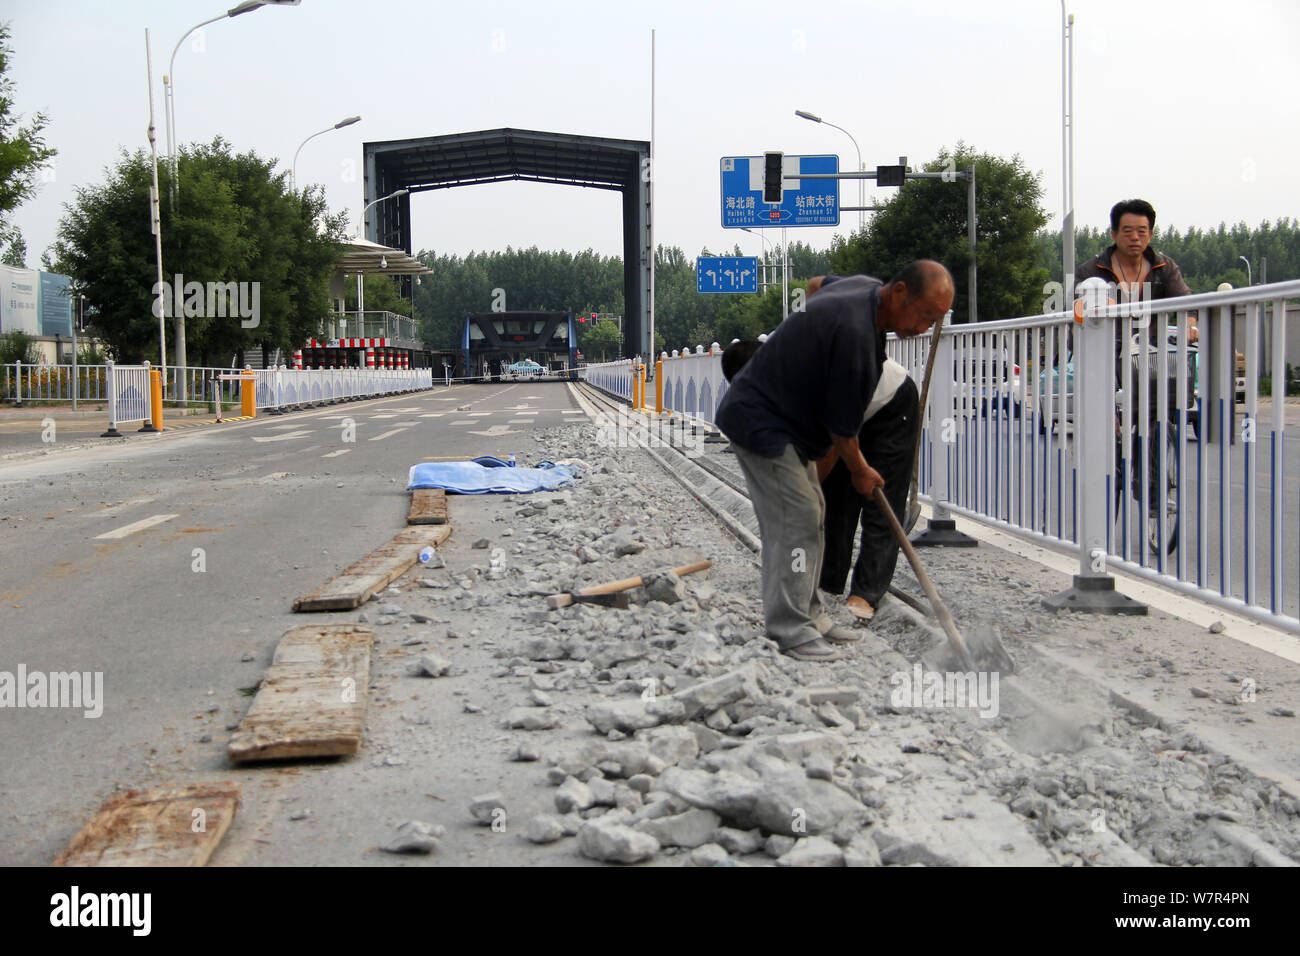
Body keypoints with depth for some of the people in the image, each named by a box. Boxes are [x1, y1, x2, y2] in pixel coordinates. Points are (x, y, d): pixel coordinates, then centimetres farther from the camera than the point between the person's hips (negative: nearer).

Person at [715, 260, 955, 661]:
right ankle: (790, 629, -11)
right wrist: (859, 470, -4)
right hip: (761, 422, -11)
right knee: (795, 517, -14)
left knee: (811, 515, 12)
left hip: (787, 419, 11)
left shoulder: (865, 286, -1)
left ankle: (809, 615, 19)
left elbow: (818, 283, 25)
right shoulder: (854, 331, -31)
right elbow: (841, 420, -21)